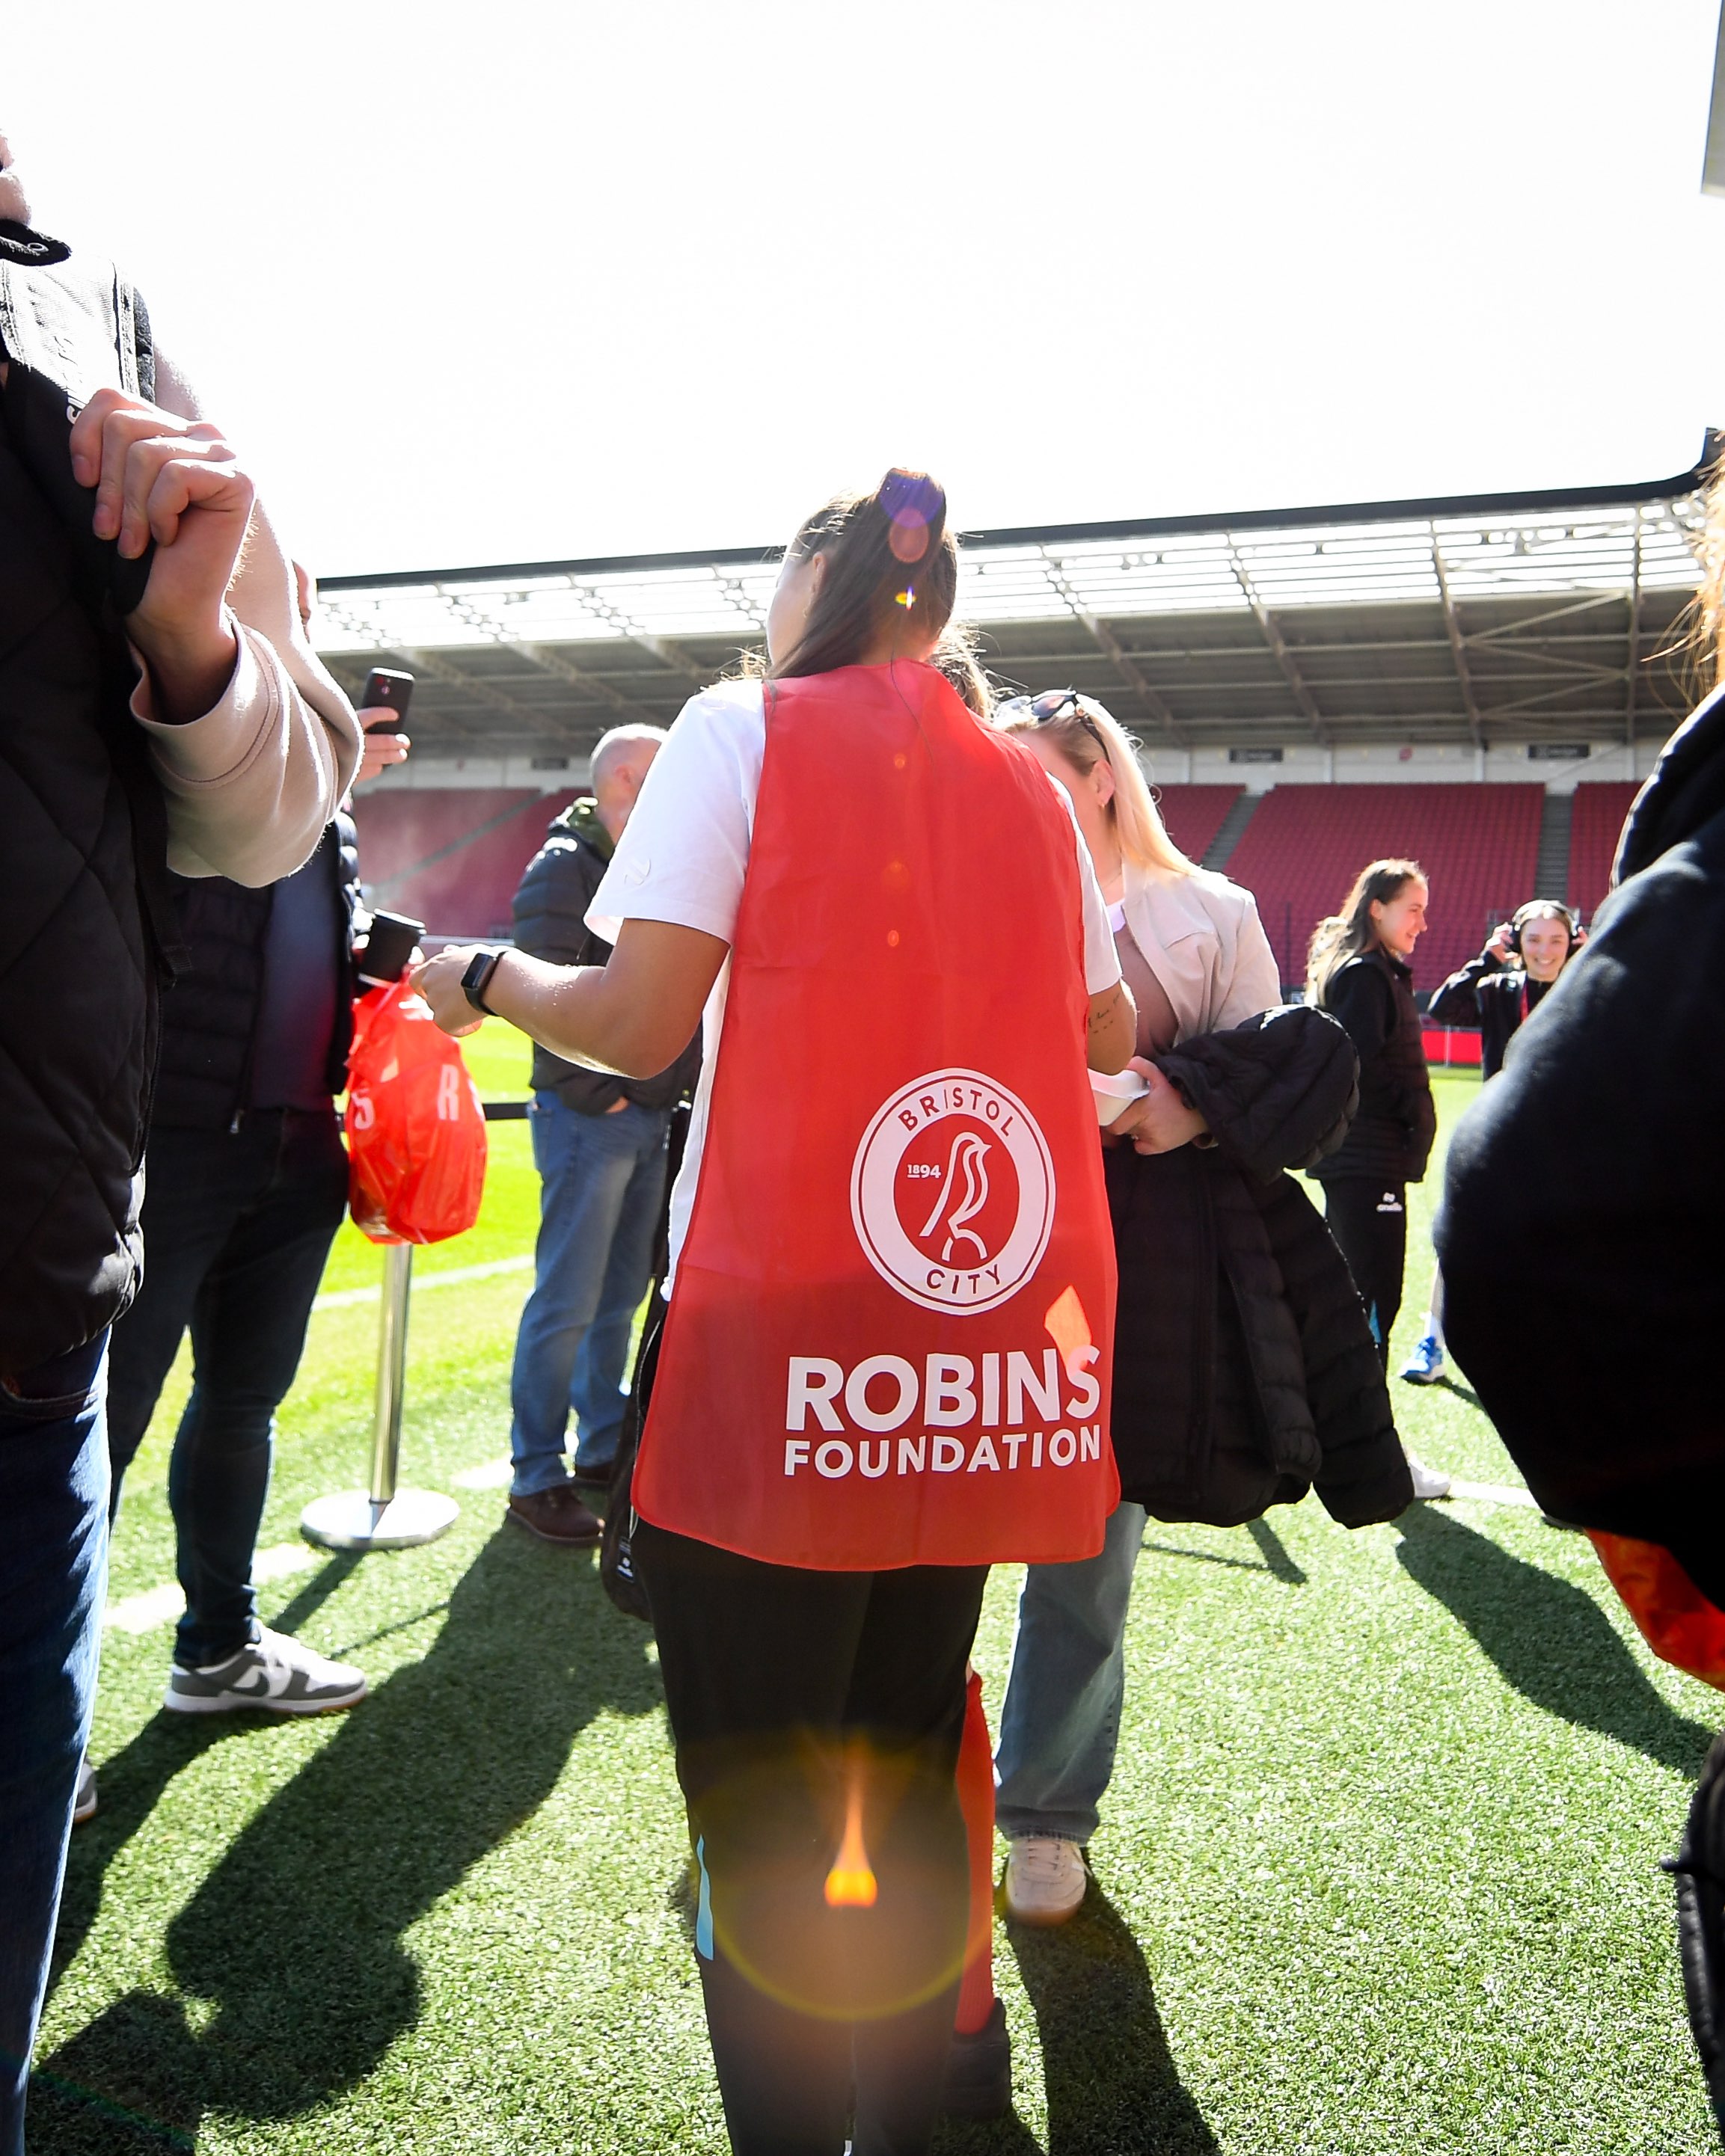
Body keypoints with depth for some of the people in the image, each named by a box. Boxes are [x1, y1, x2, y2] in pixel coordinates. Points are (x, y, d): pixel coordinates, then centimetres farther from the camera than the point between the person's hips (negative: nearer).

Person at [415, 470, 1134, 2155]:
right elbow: (1107, 1033, 19)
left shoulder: (748, 730, -1)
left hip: (780, 1347, -5)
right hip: (997, 1347, 6)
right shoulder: (1028, 782, 13)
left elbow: (637, 1021, -9)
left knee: (759, 1824, 6)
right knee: (908, 1784, 18)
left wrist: (486, 978, 10)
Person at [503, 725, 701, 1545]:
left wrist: (684, 1081, 8)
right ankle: (536, 1477, 8)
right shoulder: (566, 865, -9)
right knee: (569, 1305, -3)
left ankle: (602, 1448, 27)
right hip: (591, 1117, -8)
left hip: (653, 1116, 8)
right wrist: (592, 1092, -15)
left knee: (620, 1296, 15)